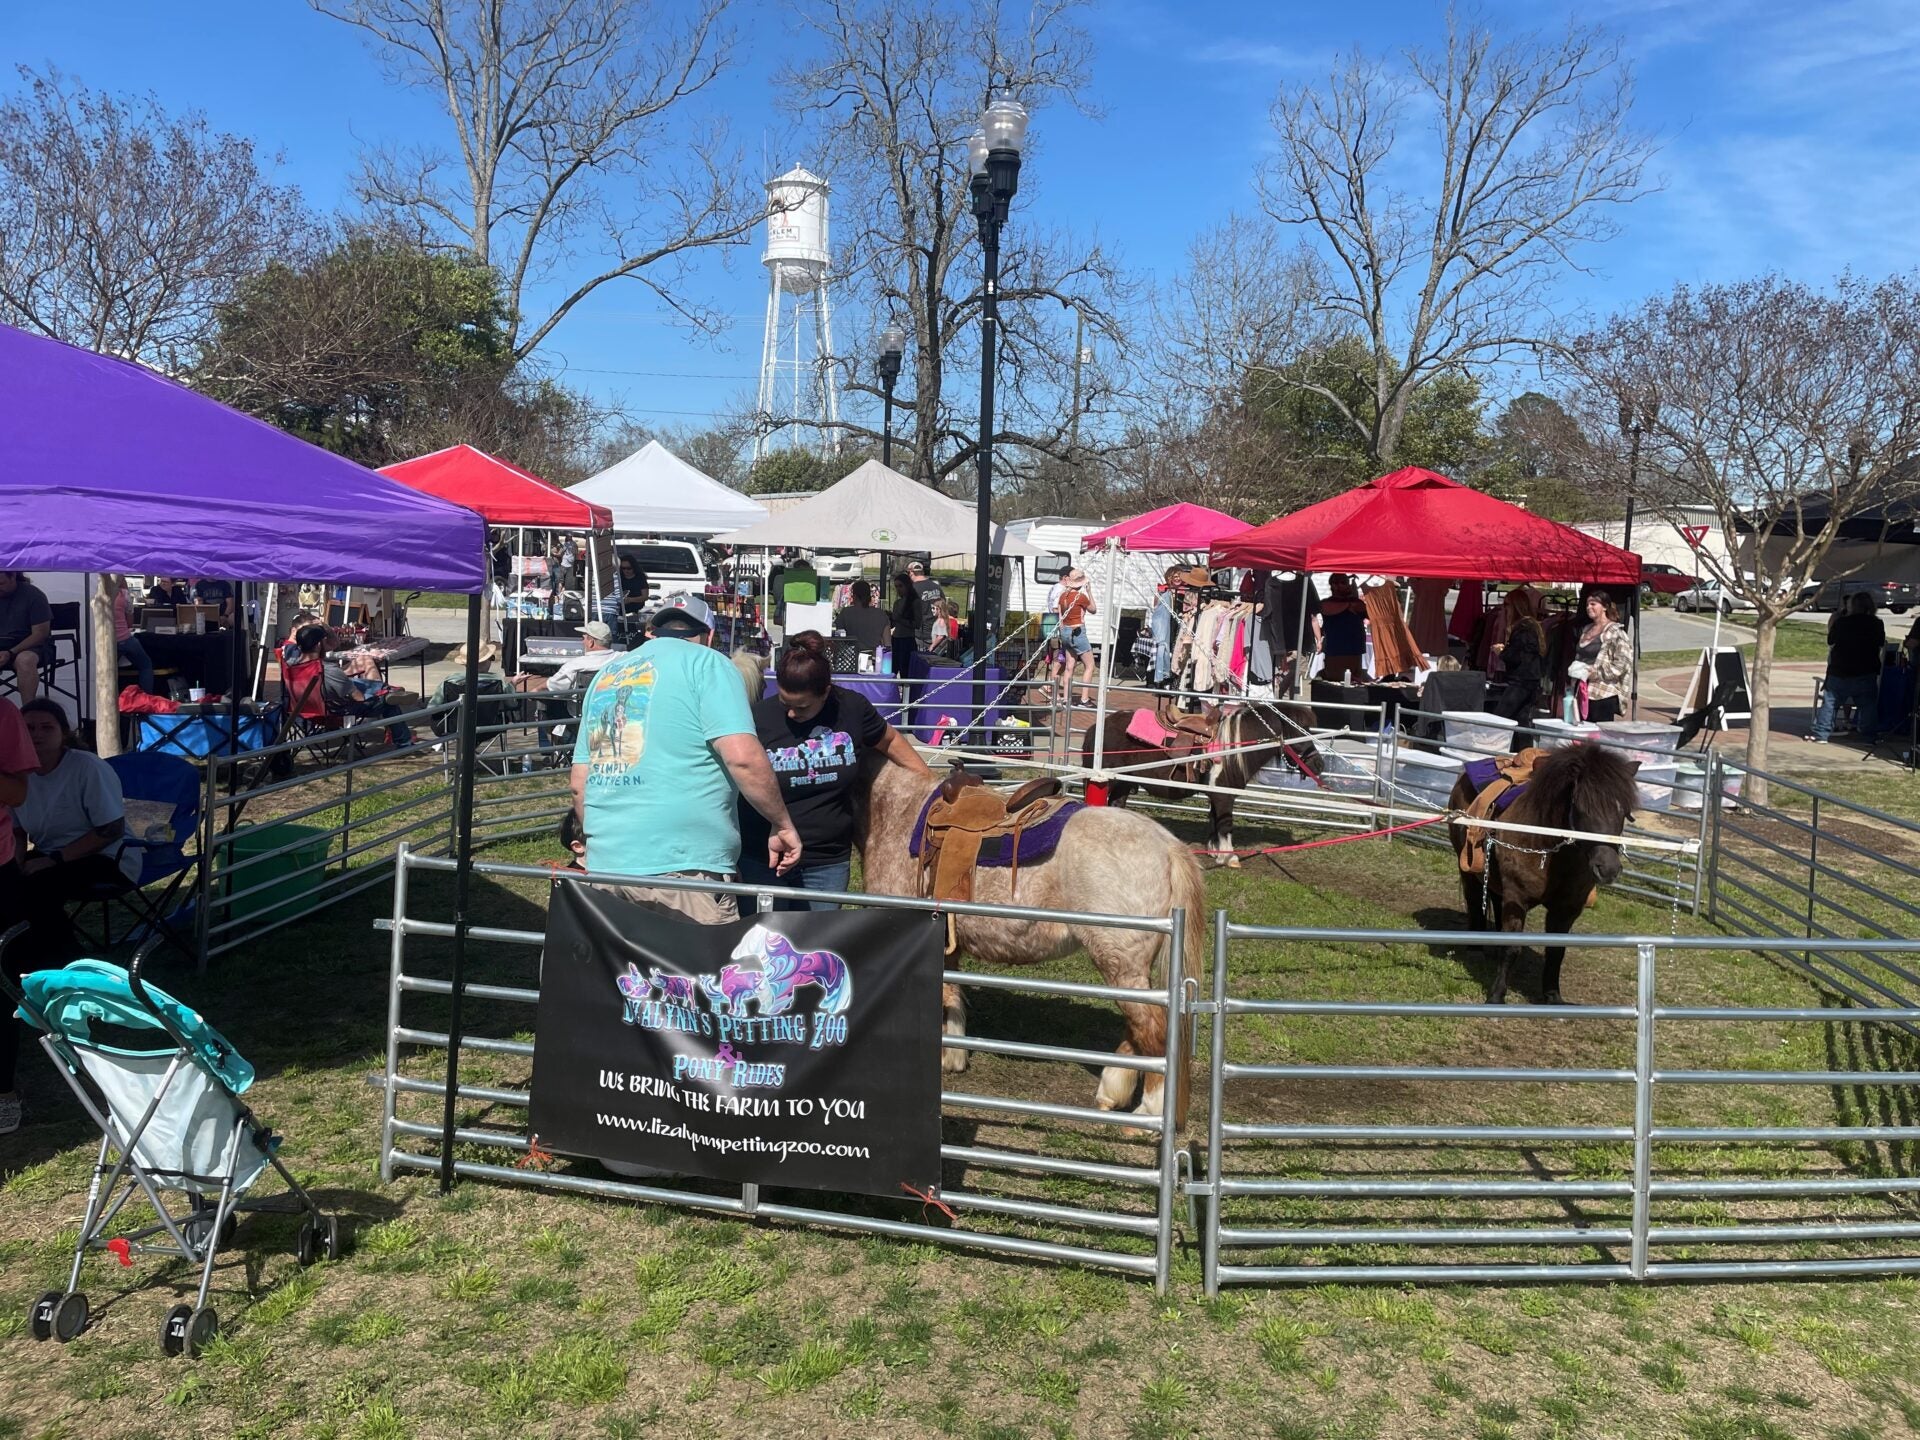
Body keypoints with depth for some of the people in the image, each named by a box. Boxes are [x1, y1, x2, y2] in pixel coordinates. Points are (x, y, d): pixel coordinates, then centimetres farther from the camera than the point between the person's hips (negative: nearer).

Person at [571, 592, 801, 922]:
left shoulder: (607, 673, 19)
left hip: (605, 862, 7)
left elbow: (579, 783, 19)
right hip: (681, 867, -6)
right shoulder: (706, 663, 0)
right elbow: (742, 757, -14)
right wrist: (782, 824, -3)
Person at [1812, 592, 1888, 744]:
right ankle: (1868, 736, 10)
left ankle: (1822, 734, 5)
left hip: (1839, 671, 0)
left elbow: (1830, 641, 6)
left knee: (1830, 702, 7)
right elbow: (1881, 645, 8)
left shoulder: (1840, 622, -6)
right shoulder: (1877, 623, -3)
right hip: (1865, 673, 0)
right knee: (1867, 704, 9)